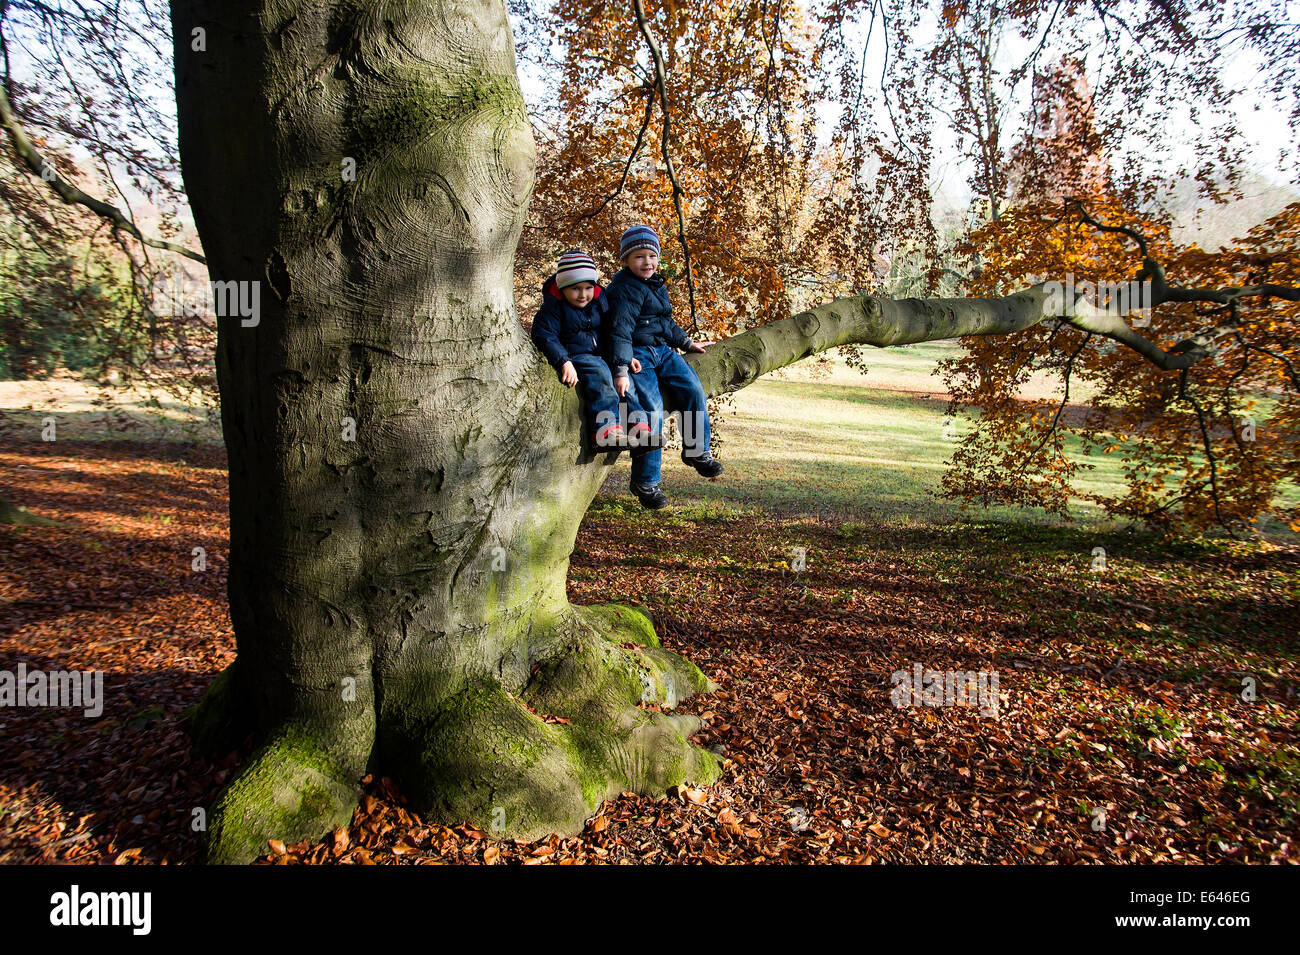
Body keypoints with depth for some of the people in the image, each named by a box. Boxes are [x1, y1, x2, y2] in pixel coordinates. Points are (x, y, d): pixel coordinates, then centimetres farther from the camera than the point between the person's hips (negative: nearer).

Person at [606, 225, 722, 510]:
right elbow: (620, 330, -22)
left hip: (662, 351, 9)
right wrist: (621, 370, -30)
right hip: (637, 355, -8)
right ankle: (644, 481, -11)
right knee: (652, 409, -19)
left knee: (694, 390, -5)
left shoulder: (657, 285, 16)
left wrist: (687, 343, 31)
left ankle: (696, 451, 13)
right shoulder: (624, 290, -13)